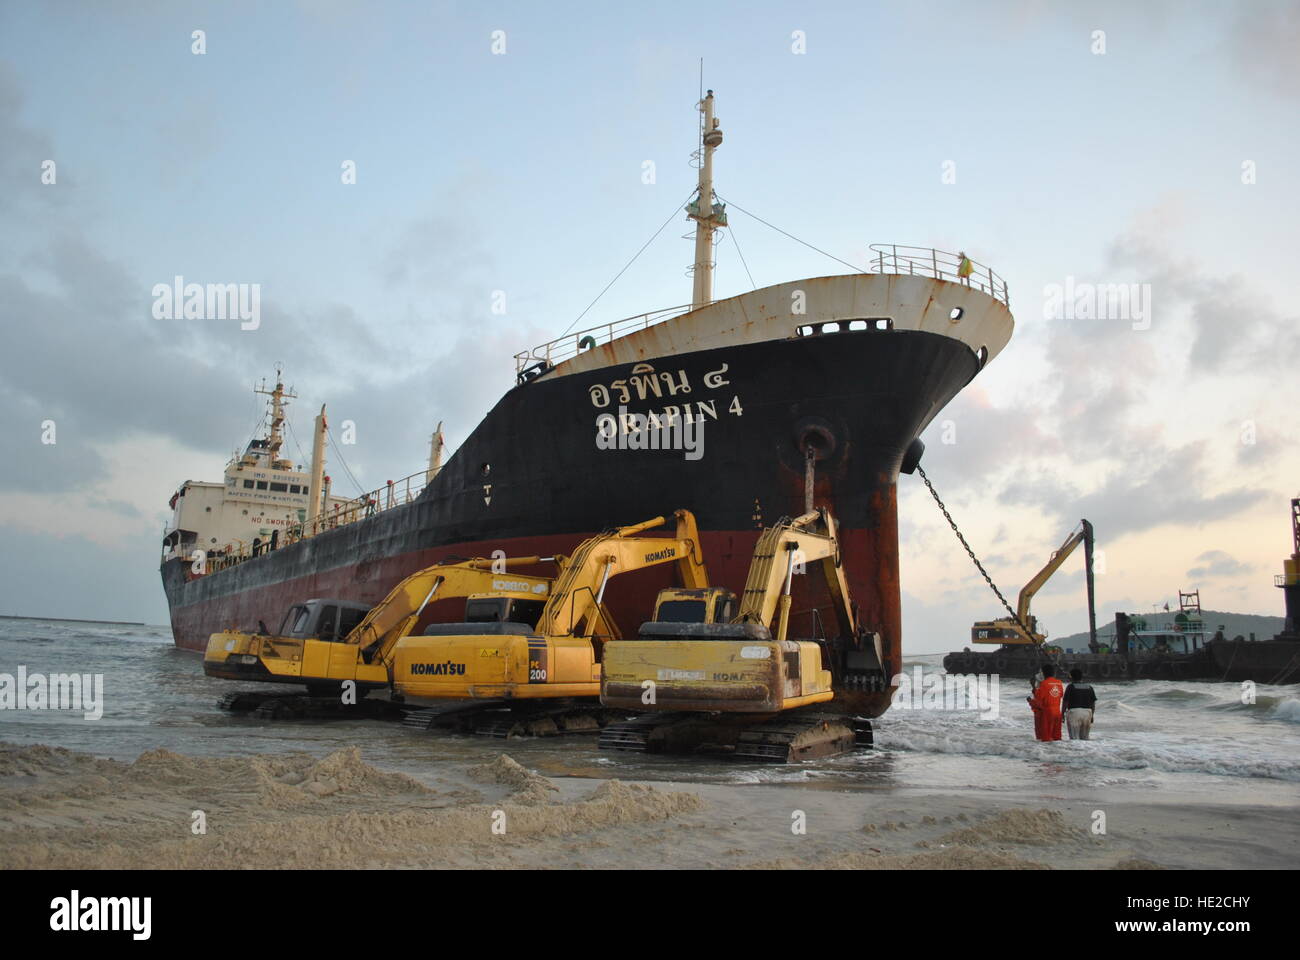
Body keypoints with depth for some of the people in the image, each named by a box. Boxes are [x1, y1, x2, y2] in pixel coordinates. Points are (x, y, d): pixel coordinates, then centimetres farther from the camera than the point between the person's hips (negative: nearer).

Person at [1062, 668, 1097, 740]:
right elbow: (1093, 703, 10)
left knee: (1074, 738, -2)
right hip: (1087, 713, 5)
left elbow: (1065, 702, -7)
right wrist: (1092, 715, 17)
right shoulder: (1089, 687, 10)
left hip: (1074, 712, -4)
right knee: (1084, 737, 12)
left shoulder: (1071, 687, -4)